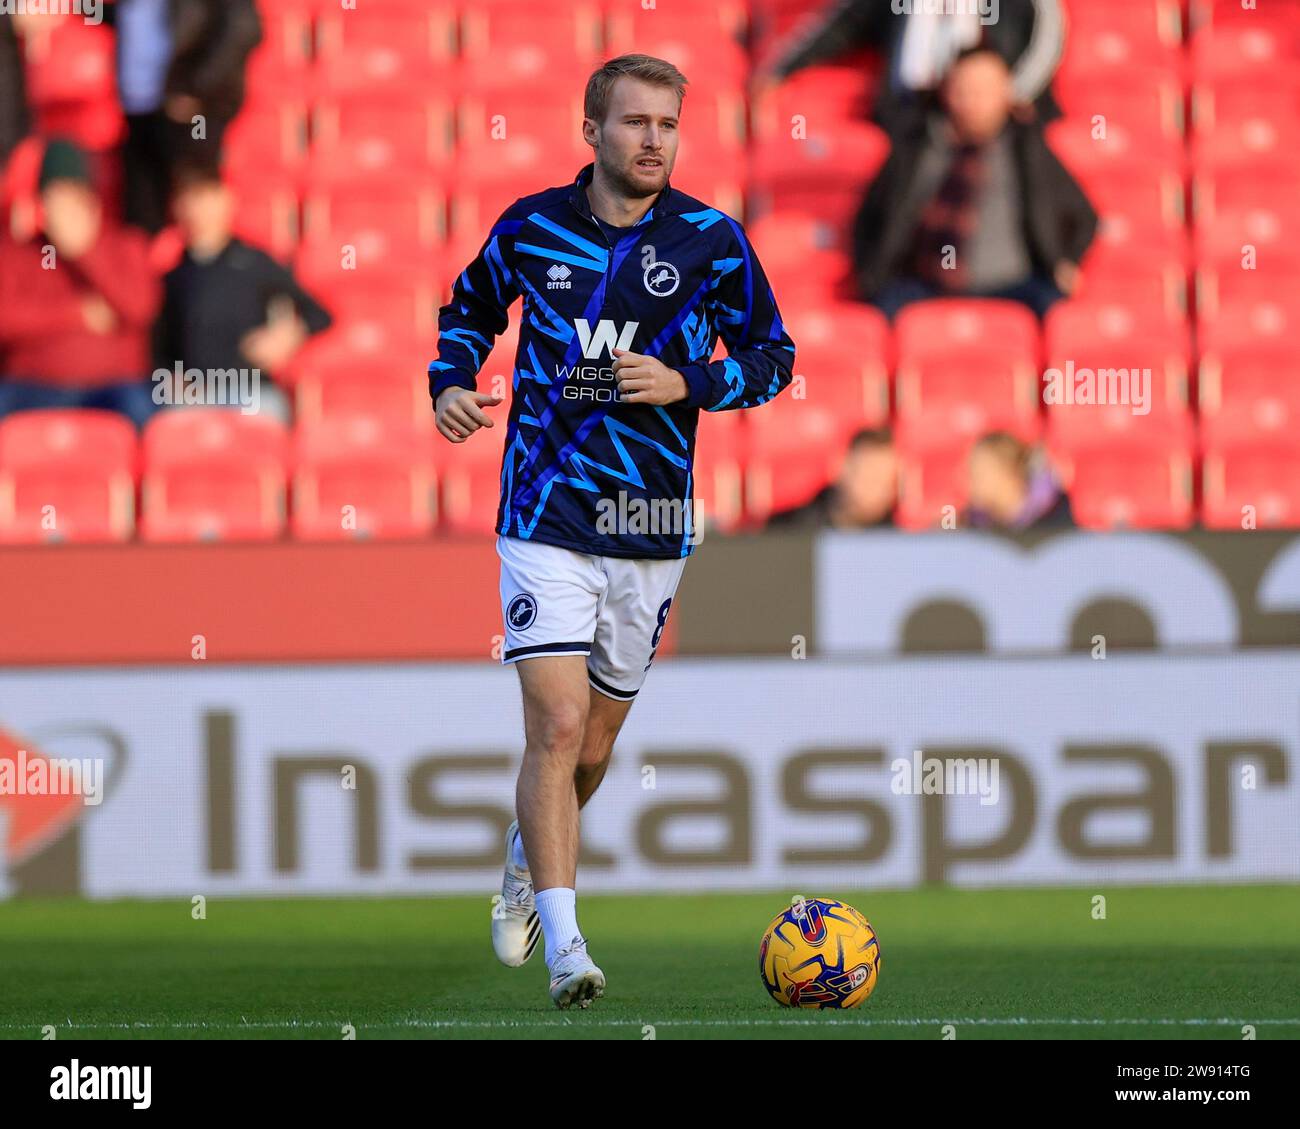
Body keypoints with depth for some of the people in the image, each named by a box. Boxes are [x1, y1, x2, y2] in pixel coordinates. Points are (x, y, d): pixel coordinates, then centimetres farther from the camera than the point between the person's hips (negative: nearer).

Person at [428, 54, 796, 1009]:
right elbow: (470, 310, 18)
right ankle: (563, 948, -15)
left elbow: (773, 355, 6)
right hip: (546, 518, -2)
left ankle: (528, 863, 45)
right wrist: (451, 382, -1)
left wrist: (686, 383, -11)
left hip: (651, 528, 2)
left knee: (592, 748, 14)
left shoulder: (712, 240, -2)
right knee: (558, 723, -16)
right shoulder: (531, 227, 0)